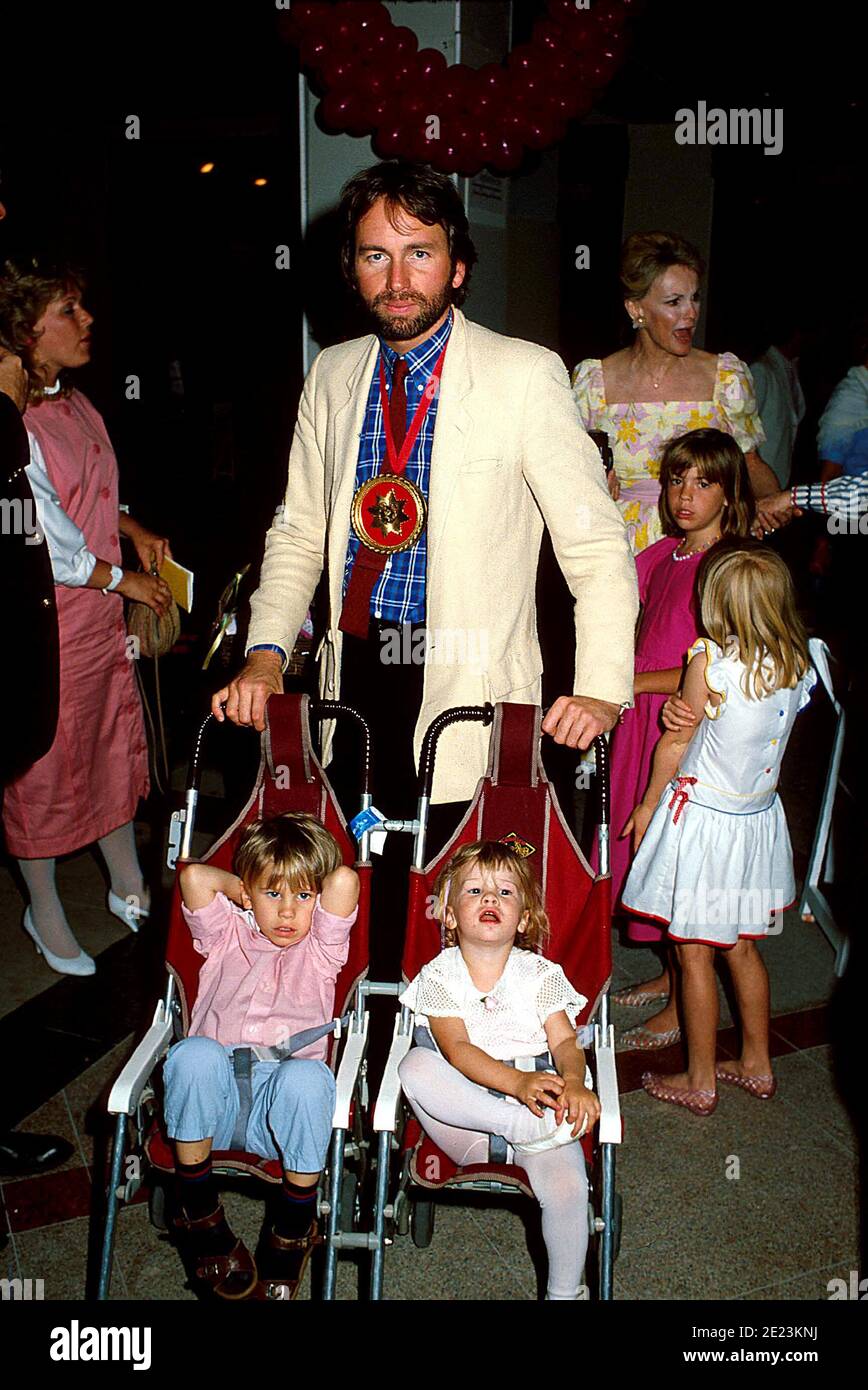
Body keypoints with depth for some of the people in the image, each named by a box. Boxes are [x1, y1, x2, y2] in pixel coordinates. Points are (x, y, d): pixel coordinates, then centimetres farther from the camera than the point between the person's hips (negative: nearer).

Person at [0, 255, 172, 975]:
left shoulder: (76, 405, 7)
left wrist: (133, 529, 6)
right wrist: (122, 579, -12)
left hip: (103, 619, 8)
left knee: (117, 750, 17)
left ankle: (130, 889, 36)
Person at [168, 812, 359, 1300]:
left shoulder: (321, 948, 18)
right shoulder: (226, 935, 22)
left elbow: (344, 879, 0)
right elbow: (195, 876, 4)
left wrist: (307, 889, 18)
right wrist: (244, 890, 17)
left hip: (282, 1100, -1)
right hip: (216, 1100, 1)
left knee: (308, 1076, -35)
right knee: (196, 1052, -32)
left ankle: (293, 1231, -12)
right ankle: (201, 1217, -12)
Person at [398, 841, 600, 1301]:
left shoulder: (541, 974, 6)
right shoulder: (439, 975, 0)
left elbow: (565, 1042, -3)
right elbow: (457, 1049, -12)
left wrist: (574, 1084, -28)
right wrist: (517, 1083, -30)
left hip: (536, 1104, 1)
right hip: (462, 1111, -1)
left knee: (567, 1185, -26)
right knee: (415, 1066, -28)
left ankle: (564, 1291, 2)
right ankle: (519, 1126, -31)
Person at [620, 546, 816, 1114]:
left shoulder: (711, 660, -20)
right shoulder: (798, 666, -3)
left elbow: (677, 741, -10)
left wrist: (648, 804, 5)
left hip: (703, 815, -6)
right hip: (759, 817, 7)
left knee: (695, 955, 7)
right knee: (743, 948, 21)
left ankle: (700, 1083, 20)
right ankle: (757, 1066, 34)